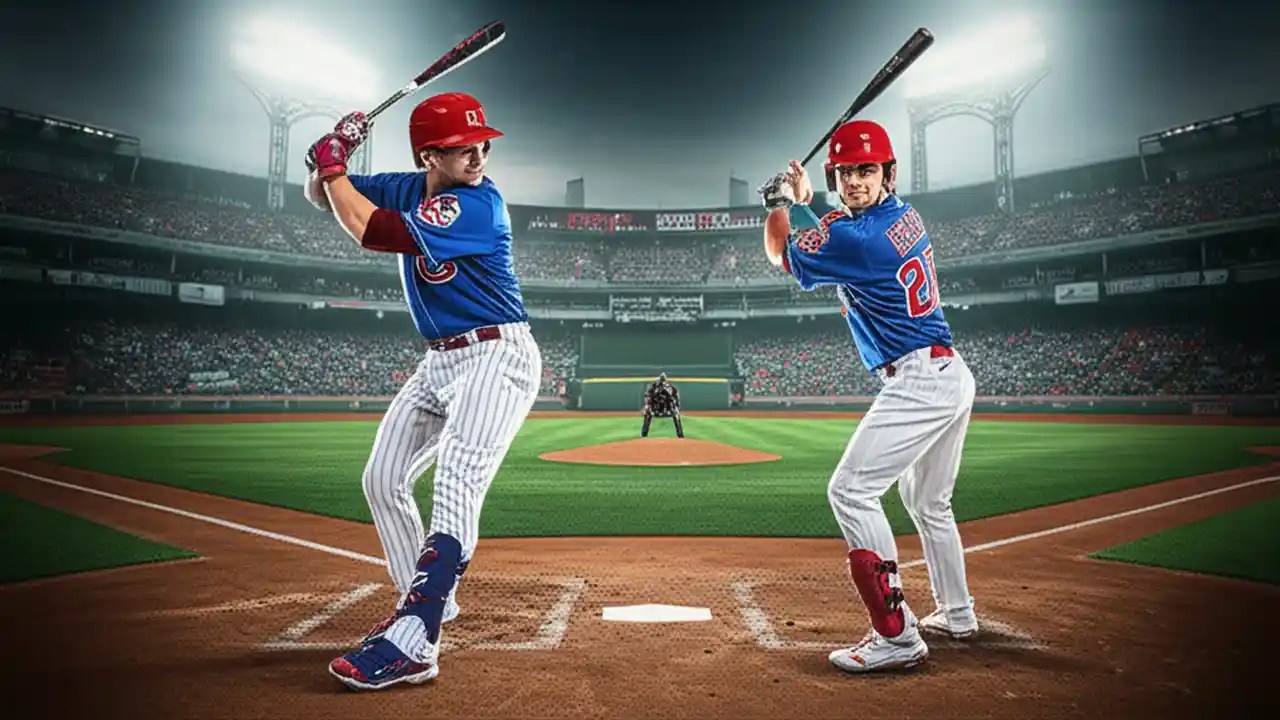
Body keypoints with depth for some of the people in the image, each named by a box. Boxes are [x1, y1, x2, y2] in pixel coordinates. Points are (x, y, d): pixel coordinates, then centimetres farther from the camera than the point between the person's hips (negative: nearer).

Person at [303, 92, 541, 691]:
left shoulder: (478, 203, -19)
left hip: (497, 357, -9)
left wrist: (334, 168, -11)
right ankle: (426, 601, 26)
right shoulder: (409, 189, 5)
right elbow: (321, 195, 13)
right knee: (382, 480, 14)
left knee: (455, 489, -22)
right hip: (439, 360, 9)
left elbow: (374, 233, -25)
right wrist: (328, 163, -9)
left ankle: (413, 643, -25)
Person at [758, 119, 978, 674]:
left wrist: (778, 201, 19)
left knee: (851, 490, -13)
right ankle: (956, 614, 38)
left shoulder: (855, 238, -18)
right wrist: (803, 201, 33)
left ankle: (897, 637, -12)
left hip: (918, 382, -10)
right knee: (928, 503, 23)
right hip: (953, 376, 10)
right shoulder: (906, 215, 9)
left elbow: (780, 253, 1)